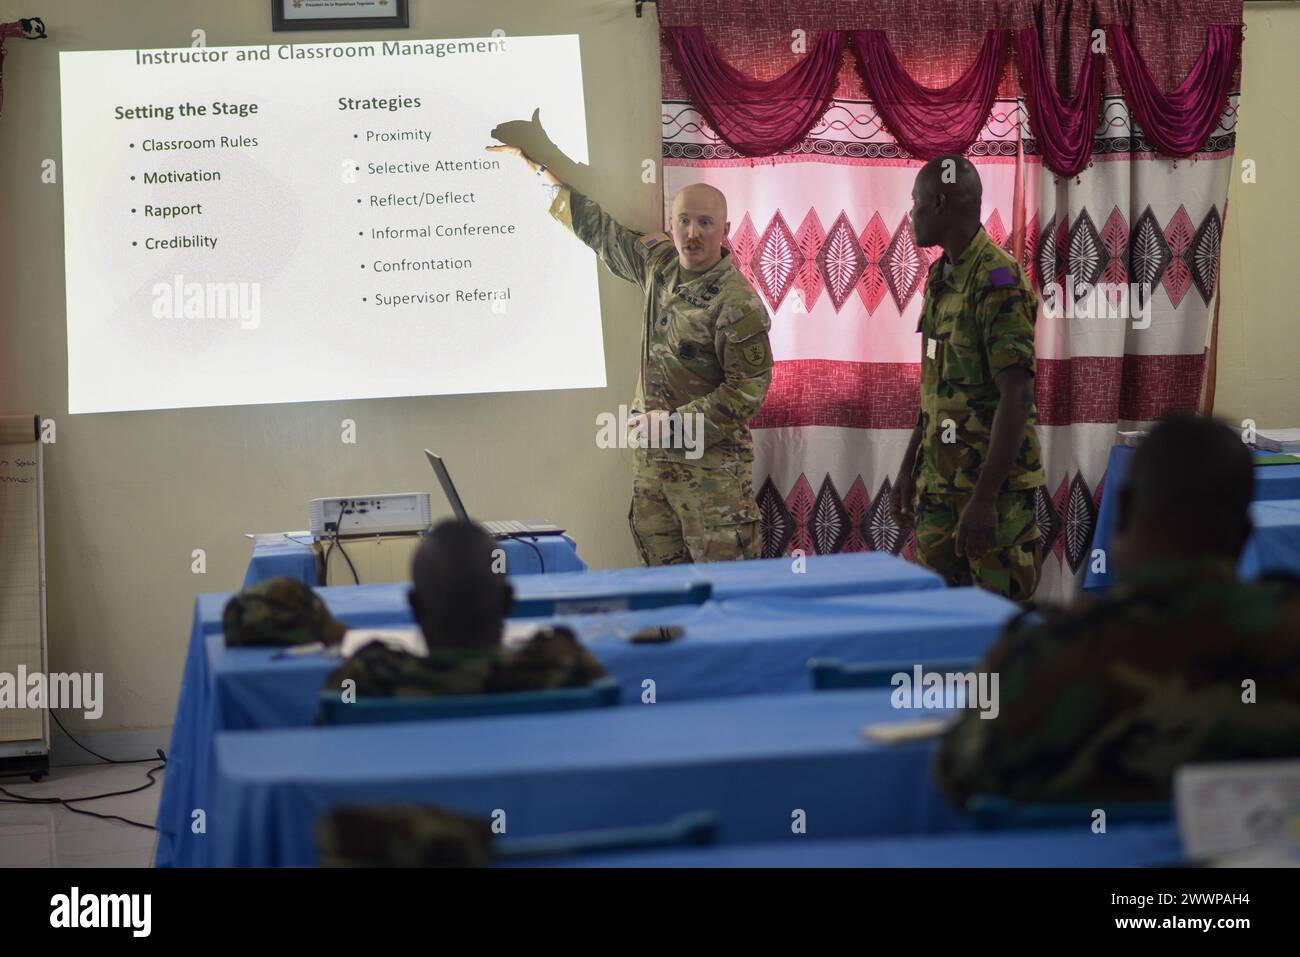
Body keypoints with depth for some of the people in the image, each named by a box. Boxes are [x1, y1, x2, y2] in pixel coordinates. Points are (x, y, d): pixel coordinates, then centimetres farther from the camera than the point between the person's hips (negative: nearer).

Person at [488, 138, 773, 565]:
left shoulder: (739, 304, -16)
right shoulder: (659, 262, 6)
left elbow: (747, 393, -14)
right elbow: (598, 228, 19)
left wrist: (675, 421, -15)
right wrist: (536, 167, 23)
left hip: (711, 464, -7)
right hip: (650, 456, 7)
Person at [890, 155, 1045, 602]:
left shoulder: (997, 283, -15)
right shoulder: (941, 277, 13)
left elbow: (1017, 397, -20)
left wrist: (984, 498, -24)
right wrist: (908, 470, 20)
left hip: (994, 483, -8)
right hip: (939, 478, 8)